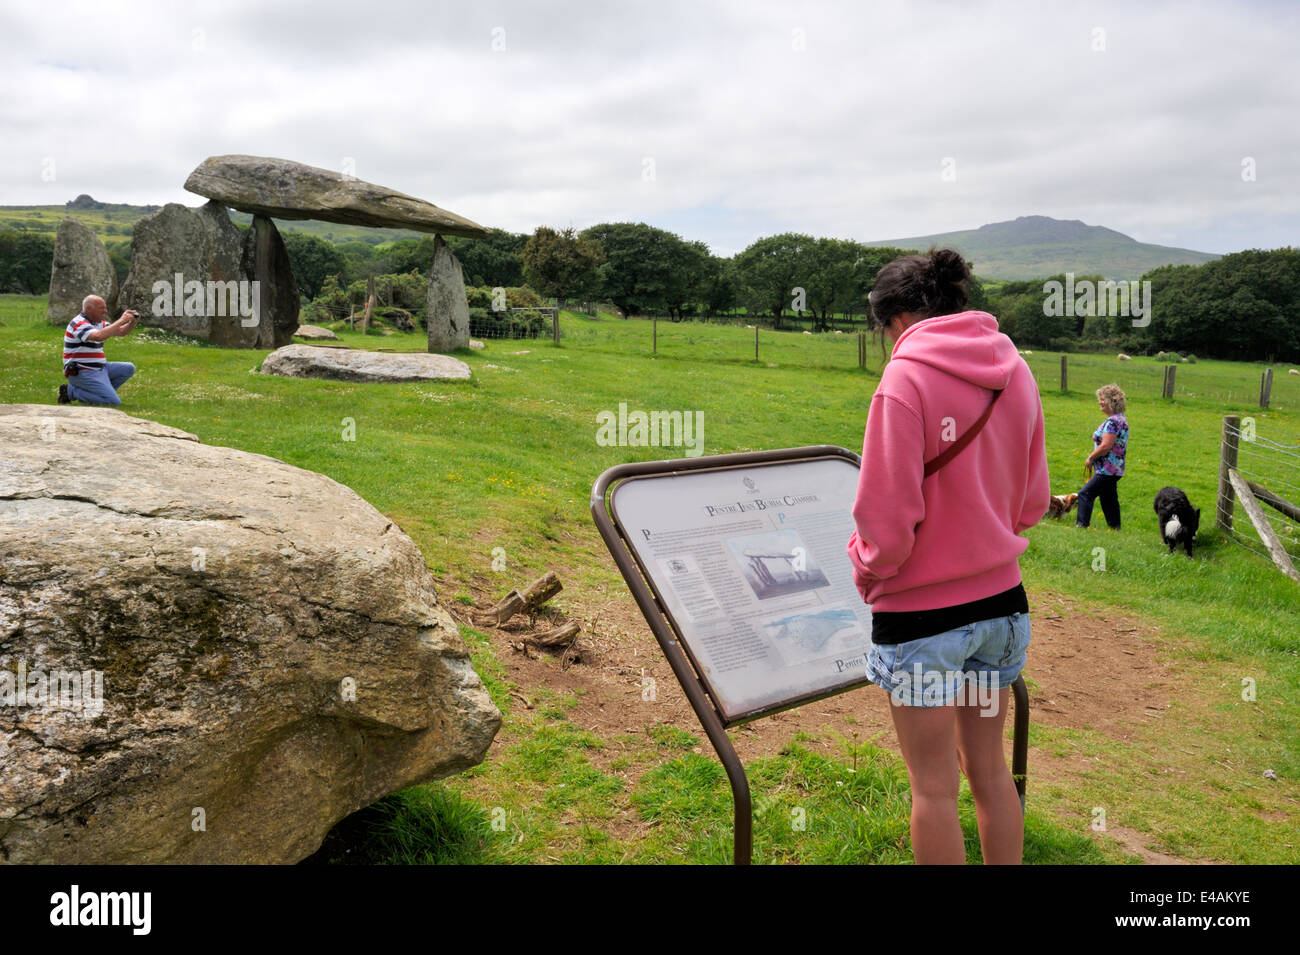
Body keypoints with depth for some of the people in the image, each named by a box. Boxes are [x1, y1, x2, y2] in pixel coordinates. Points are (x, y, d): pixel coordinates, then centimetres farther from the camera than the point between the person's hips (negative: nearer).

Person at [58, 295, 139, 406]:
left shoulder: (98, 323, 13)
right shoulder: (78, 324, -16)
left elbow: (121, 332, 17)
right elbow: (99, 336, -34)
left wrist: (133, 322, -4)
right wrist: (121, 320, -28)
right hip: (82, 373, -10)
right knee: (114, 402, -20)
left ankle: (100, 391, -1)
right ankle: (72, 391, -6)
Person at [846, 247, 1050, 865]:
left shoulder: (907, 377, -17)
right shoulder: (1015, 372, 2)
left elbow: (887, 517, -19)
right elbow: (1032, 503, 9)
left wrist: (868, 575, 0)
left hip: (922, 612, -6)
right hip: (1001, 599, 7)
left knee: (933, 785, 9)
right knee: (989, 768, 21)